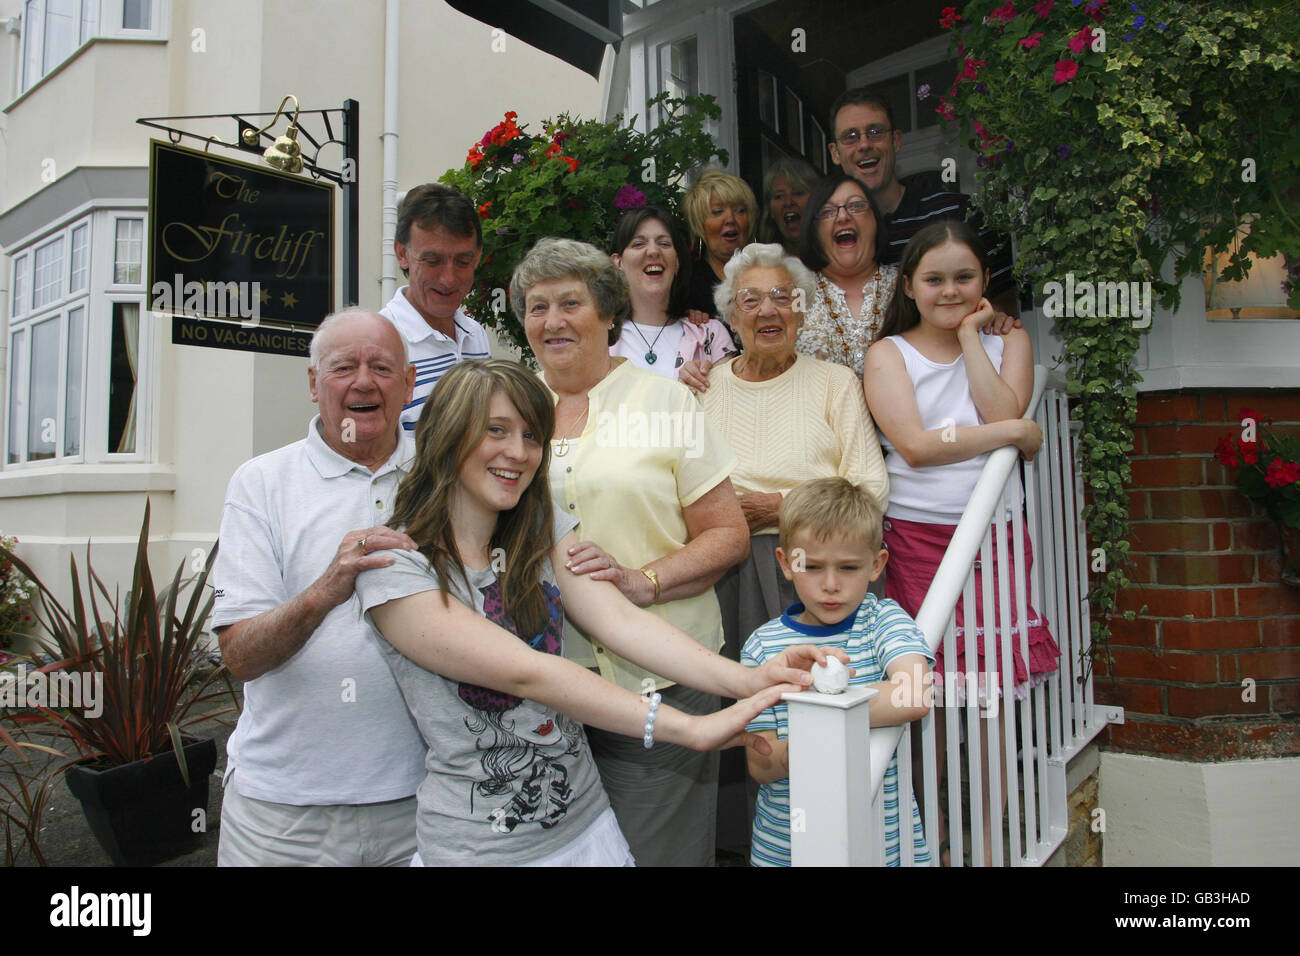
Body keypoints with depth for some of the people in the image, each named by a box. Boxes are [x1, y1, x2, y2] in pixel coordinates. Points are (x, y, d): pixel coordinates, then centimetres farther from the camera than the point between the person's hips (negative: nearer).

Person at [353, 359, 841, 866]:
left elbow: (622, 620, -14)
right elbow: (524, 672, -26)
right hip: (479, 847, -4)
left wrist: (744, 679, -29)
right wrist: (692, 728, -33)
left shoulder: (545, 529, 1)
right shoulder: (394, 570, -16)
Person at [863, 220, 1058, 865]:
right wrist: (1018, 433, -7)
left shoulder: (1008, 342, 12)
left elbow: (1002, 411, -9)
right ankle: (930, 832, 23)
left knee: (994, 690, 6)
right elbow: (916, 444, -11)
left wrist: (969, 334, -4)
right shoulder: (888, 354, 3)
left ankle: (992, 836, 23)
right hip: (915, 538, -2)